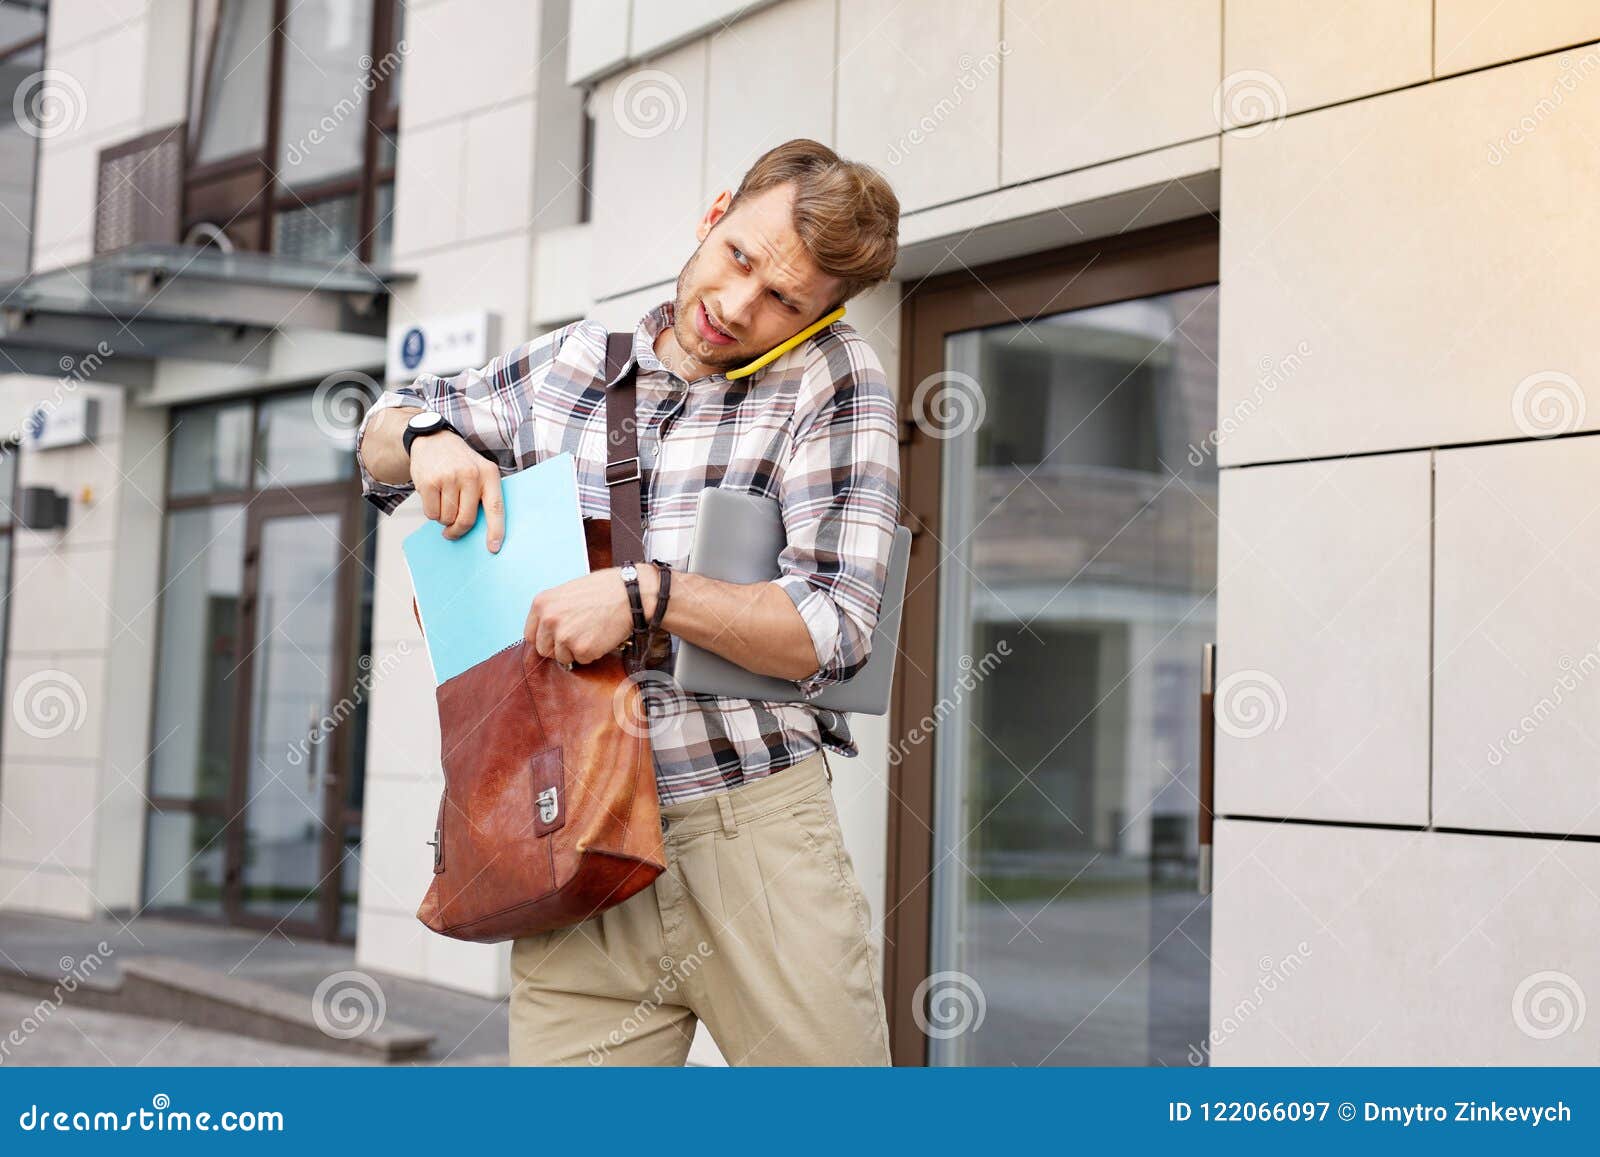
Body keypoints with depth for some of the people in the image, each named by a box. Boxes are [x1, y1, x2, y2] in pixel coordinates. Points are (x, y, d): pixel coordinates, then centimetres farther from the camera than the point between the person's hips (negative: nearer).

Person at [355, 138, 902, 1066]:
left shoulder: (833, 376, 1)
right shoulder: (569, 364, 12)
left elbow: (835, 628, -7)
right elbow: (379, 433, 27)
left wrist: (649, 592, -20)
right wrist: (427, 440, 3)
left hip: (756, 835, -2)